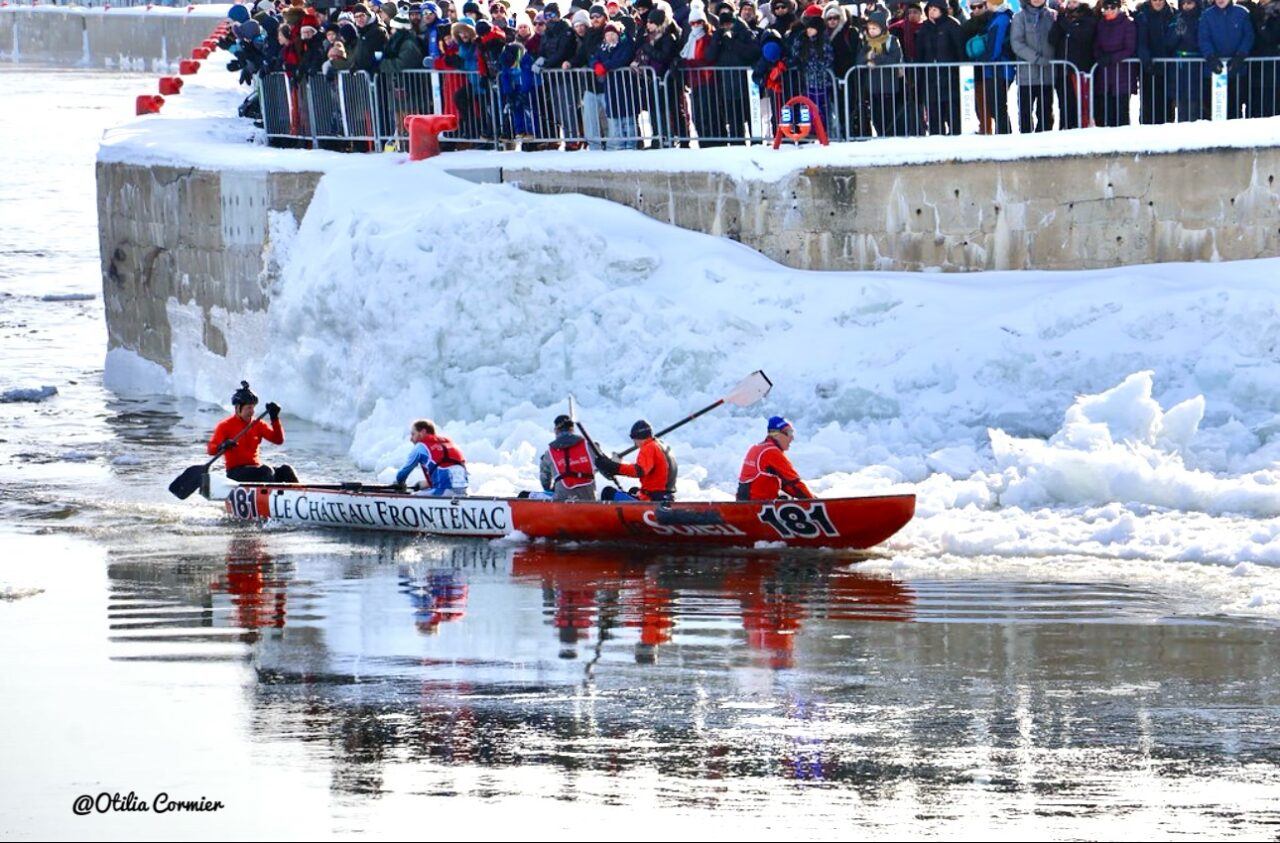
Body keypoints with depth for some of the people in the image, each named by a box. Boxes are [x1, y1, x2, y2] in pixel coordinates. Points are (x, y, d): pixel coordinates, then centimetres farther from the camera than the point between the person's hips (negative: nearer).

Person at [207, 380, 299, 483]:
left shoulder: (258, 425, 13)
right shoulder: (226, 425, -2)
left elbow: (278, 440, 2)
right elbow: (211, 450, -12)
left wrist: (275, 418, -10)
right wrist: (222, 447, -36)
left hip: (255, 468, 6)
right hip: (235, 473, -6)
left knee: (286, 470, -16)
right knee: (266, 471, -30)